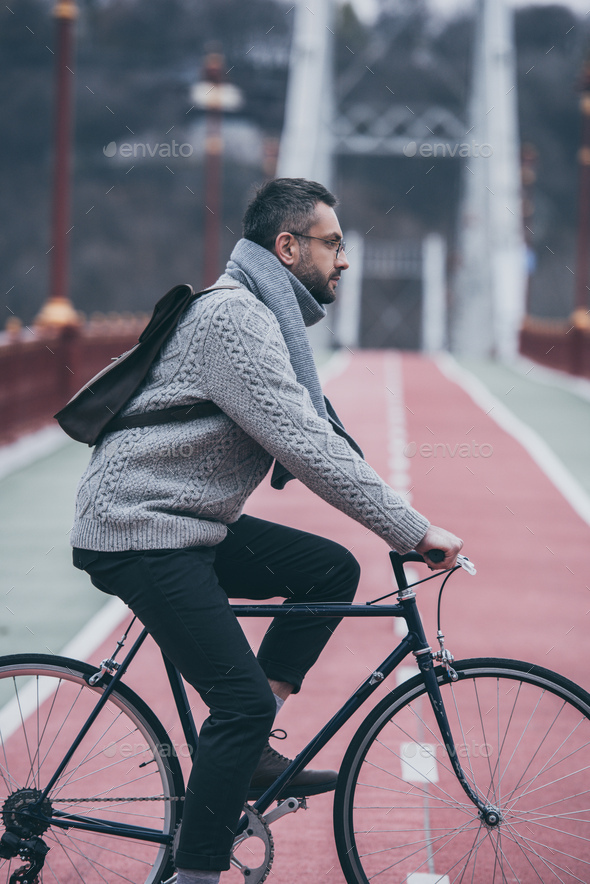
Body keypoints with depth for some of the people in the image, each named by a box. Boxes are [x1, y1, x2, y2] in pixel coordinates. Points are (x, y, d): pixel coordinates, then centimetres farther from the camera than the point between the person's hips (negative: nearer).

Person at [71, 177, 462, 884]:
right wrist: (413, 531, -22)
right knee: (245, 699, -15)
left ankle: (249, 751, 7)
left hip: (190, 523, 10)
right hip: (139, 534, -10)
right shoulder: (233, 317, -19)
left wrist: (399, 520, 12)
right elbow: (308, 448, -25)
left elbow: (309, 434, 21)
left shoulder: (266, 317, 14)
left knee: (332, 569, 5)